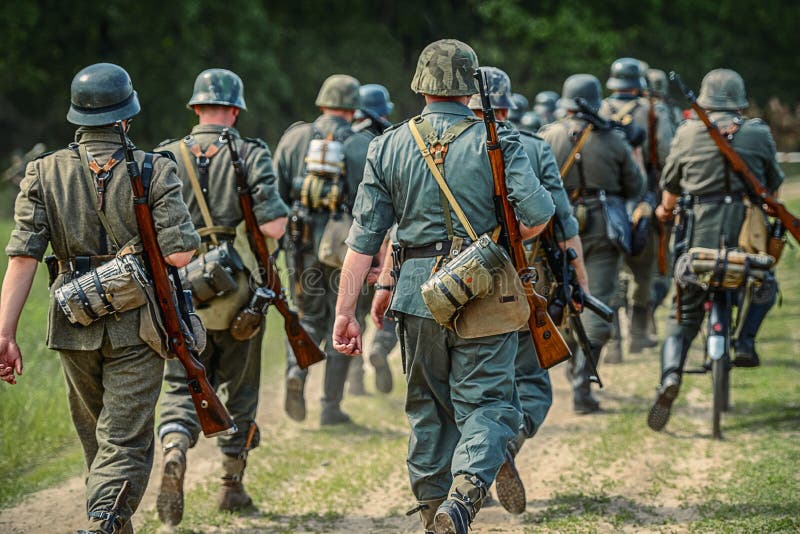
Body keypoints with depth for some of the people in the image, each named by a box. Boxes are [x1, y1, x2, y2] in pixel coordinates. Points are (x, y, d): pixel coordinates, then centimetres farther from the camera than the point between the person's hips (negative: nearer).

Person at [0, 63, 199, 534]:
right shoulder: (155, 171, -8)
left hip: (75, 326, 3)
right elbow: (179, 254, -15)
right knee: (125, 445, -2)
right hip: (137, 327, -3)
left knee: (97, 438, 21)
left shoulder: (44, 173, -2)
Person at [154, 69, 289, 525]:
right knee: (238, 389, 14)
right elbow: (274, 226, -15)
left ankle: (174, 453, -24)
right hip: (238, 296, -1)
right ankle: (232, 487, 21)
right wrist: (281, 213, 7)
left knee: (183, 385, 6)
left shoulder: (166, 158, 0)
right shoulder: (251, 156, -7)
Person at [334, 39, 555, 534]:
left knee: (429, 409, 17)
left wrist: (346, 312, 6)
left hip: (418, 293, 3)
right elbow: (538, 212, -15)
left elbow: (364, 238, 3)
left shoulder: (389, 146, 4)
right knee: (486, 404, 1)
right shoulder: (496, 141, -4)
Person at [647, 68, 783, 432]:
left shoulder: (687, 134, 5)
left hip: (698, 234, 1)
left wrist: (666, 210, 40)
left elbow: (670, 185, 17)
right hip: (747, 232, -1)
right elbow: (774, 182, 15)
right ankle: (746, 341, 9)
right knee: (765, 287, 30)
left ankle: (670, 375, -15)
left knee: (682, 317, 9)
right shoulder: (759, 134, 3)